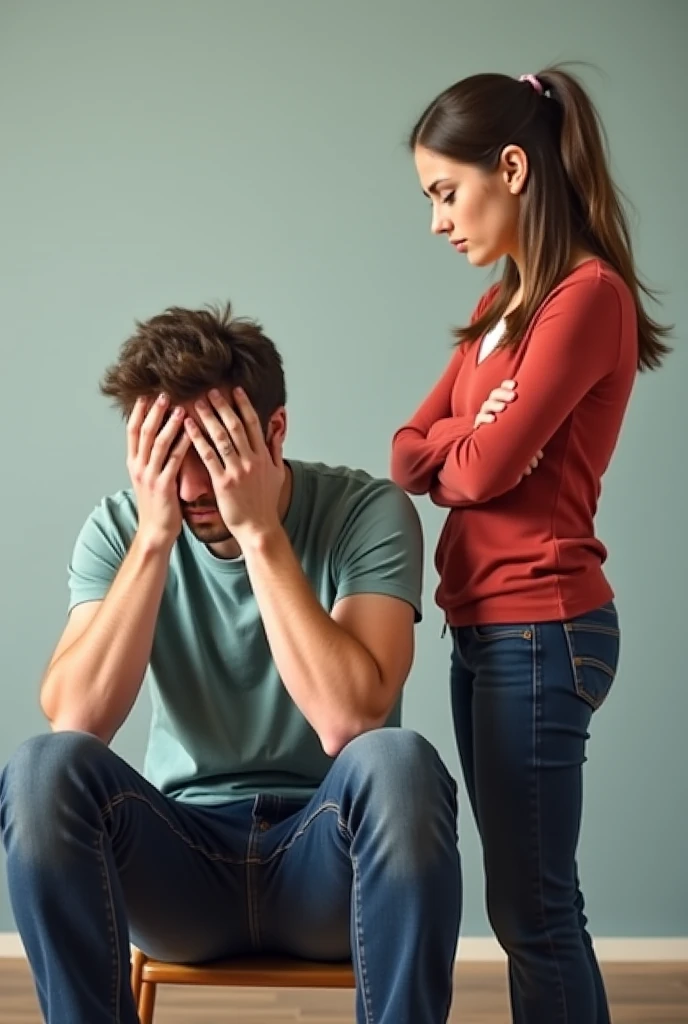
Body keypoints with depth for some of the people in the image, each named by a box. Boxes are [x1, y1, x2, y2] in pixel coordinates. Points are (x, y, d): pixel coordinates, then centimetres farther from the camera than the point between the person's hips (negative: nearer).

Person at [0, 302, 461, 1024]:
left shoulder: (369, 512, -10)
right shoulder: (120, 527, -3)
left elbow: (347, 721, -23)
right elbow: (74, 724, -17)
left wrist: (260, 532, -24)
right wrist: (155, 537, -21)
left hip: (326, 859, -1)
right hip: (182, 858, 2)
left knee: (398, 762, -33)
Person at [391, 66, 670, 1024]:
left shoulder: (589, 293, -12)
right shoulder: (500, 306, 15)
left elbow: (487, 466, -17)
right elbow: (409, 452, 11)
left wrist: (458, 448, 4)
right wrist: (473, 440, -9)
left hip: (539, 631, -9)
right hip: (483, 625, 9)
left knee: (533, 911, -1)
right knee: (528, 904, 15)